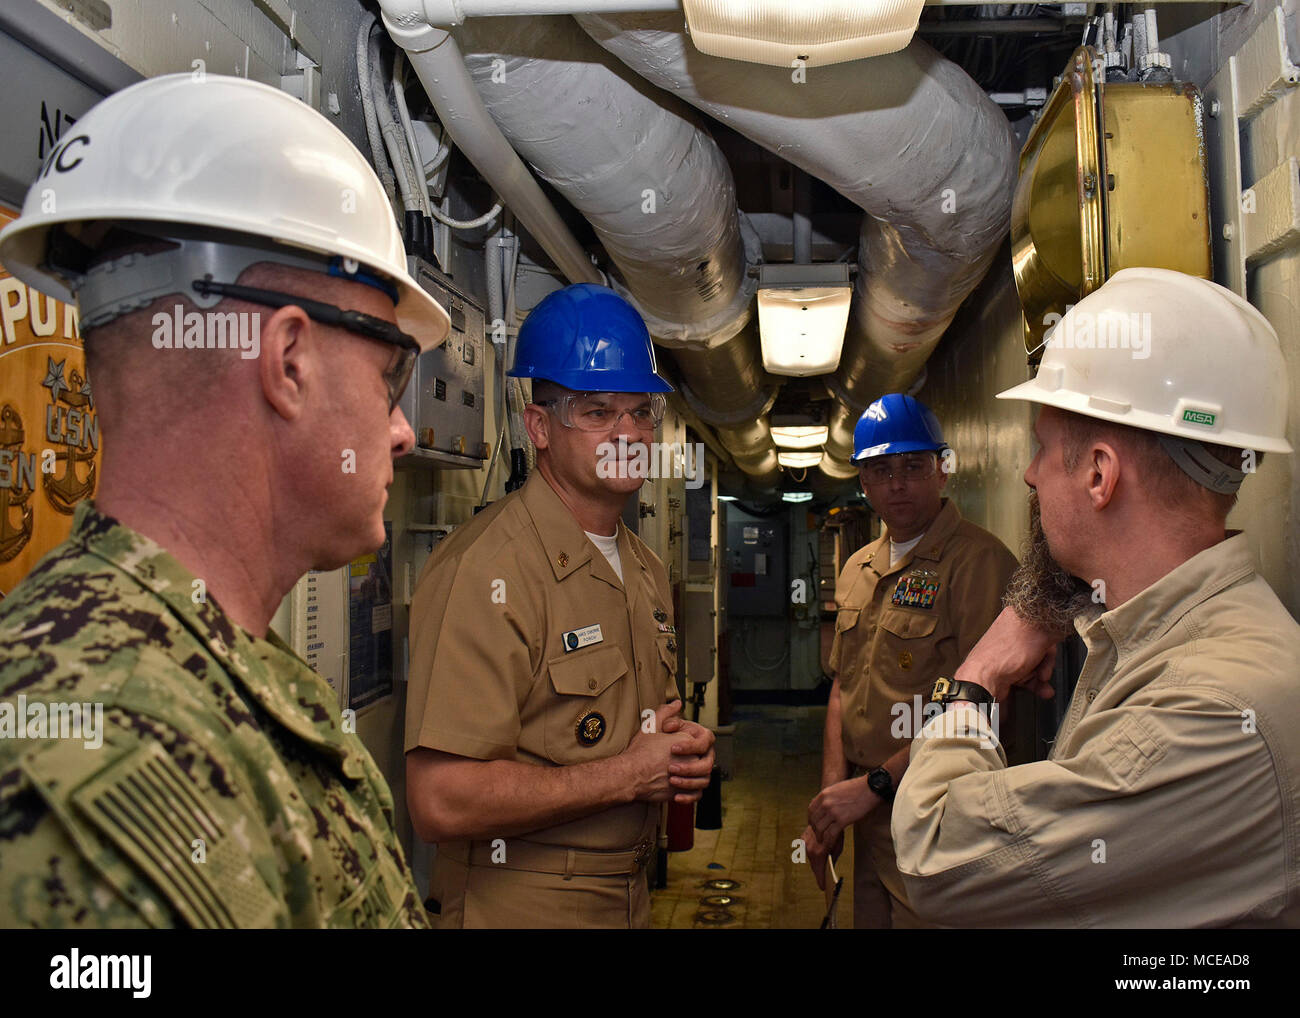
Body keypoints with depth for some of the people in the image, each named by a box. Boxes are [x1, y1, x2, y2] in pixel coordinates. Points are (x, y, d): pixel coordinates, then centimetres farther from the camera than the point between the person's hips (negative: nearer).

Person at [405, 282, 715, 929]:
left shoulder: (647, 571, 7)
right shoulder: (484, 569, -22)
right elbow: (440, 801, -29)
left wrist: (686, 756, -2)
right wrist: (628, 773, -19)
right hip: (519, 905, -8)